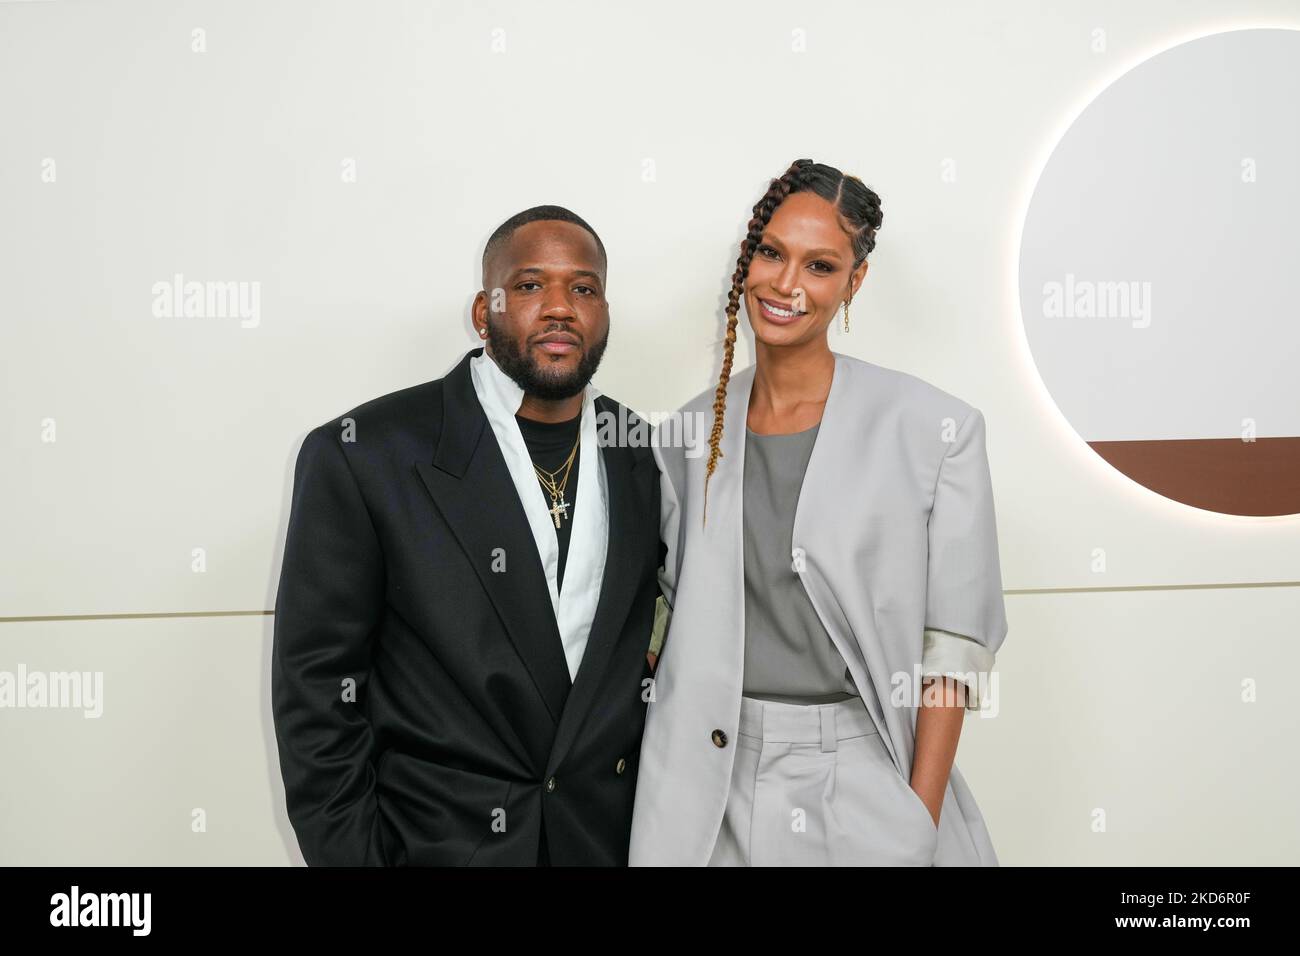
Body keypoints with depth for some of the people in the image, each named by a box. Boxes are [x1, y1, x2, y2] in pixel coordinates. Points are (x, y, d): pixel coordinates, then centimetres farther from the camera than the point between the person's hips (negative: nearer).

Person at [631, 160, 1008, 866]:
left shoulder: (935, 429, -8)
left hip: (866, 789, -2)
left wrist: (923, 821, -11)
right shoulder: (688, 436, 2)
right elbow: (683, 621, 9)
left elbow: (955, 643, -7)